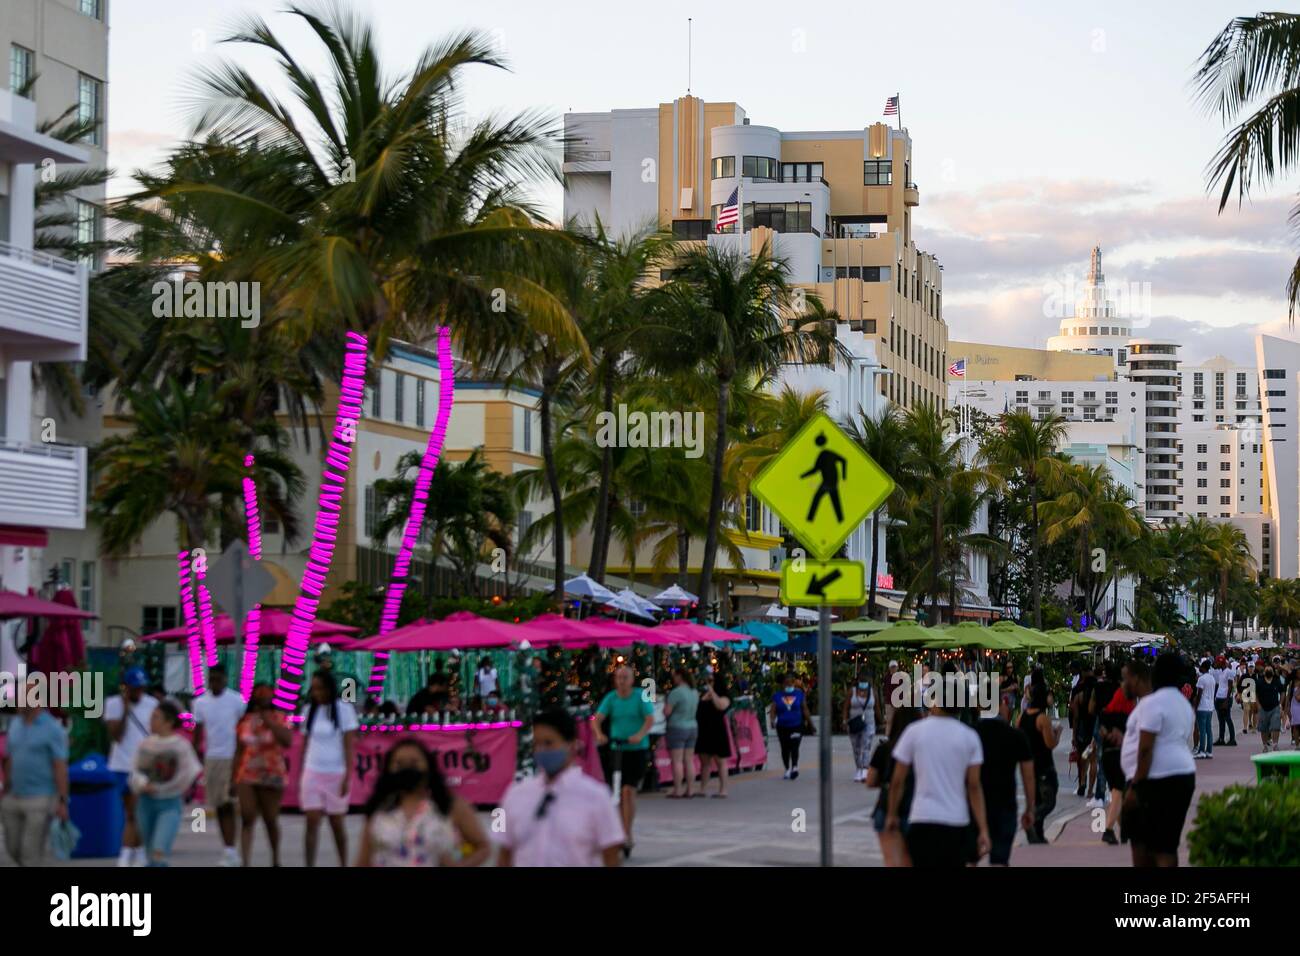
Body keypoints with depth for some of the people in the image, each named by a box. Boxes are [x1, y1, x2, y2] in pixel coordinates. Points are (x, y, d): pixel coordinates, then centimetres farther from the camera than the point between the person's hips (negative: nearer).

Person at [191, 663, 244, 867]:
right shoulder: (200, 703, 8)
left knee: (227, 805, -12)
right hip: (211, 758, 4)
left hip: (232, 758, -4)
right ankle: (228, 850, 13)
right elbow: (197, 734, 12)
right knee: (218, 807, 6)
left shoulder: (237, 701, -3)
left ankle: (231, 852, -15)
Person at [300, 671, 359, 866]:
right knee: (312, 822, -7)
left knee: (336, 823, 6)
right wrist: (301, 774, 3)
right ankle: (310, 867, -9)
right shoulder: (310, 710, 9)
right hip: (312, 773, 3)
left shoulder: (344, 709, -4)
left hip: (336, 774, -3)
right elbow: (307, 743, 10)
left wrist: (347, 776, -12)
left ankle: (343, 864, 22)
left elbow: (349, 745, -6)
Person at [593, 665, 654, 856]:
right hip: (616, 750, 3)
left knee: (628, 791, -15)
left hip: (637, 750, -3)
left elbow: (650, 720, -14)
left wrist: (640, 734, -33)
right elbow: (597, 719, -8)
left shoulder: (641, 697, -3)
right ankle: (626, 837, 20)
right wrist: (599, 734, -29)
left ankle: (627, 835, -12)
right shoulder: (610, 698, 2)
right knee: (618, 794, 8)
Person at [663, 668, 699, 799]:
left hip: (677, 728, -8)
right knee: (689, 760, 10)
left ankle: (677, 791, -6)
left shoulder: (676, 692, -17)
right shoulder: (694, 692, 9)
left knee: (677, 760, -5)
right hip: (693, 727, 8)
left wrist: (666, 703, 3)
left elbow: (666, 712, -16)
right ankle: (689, 790, 12)